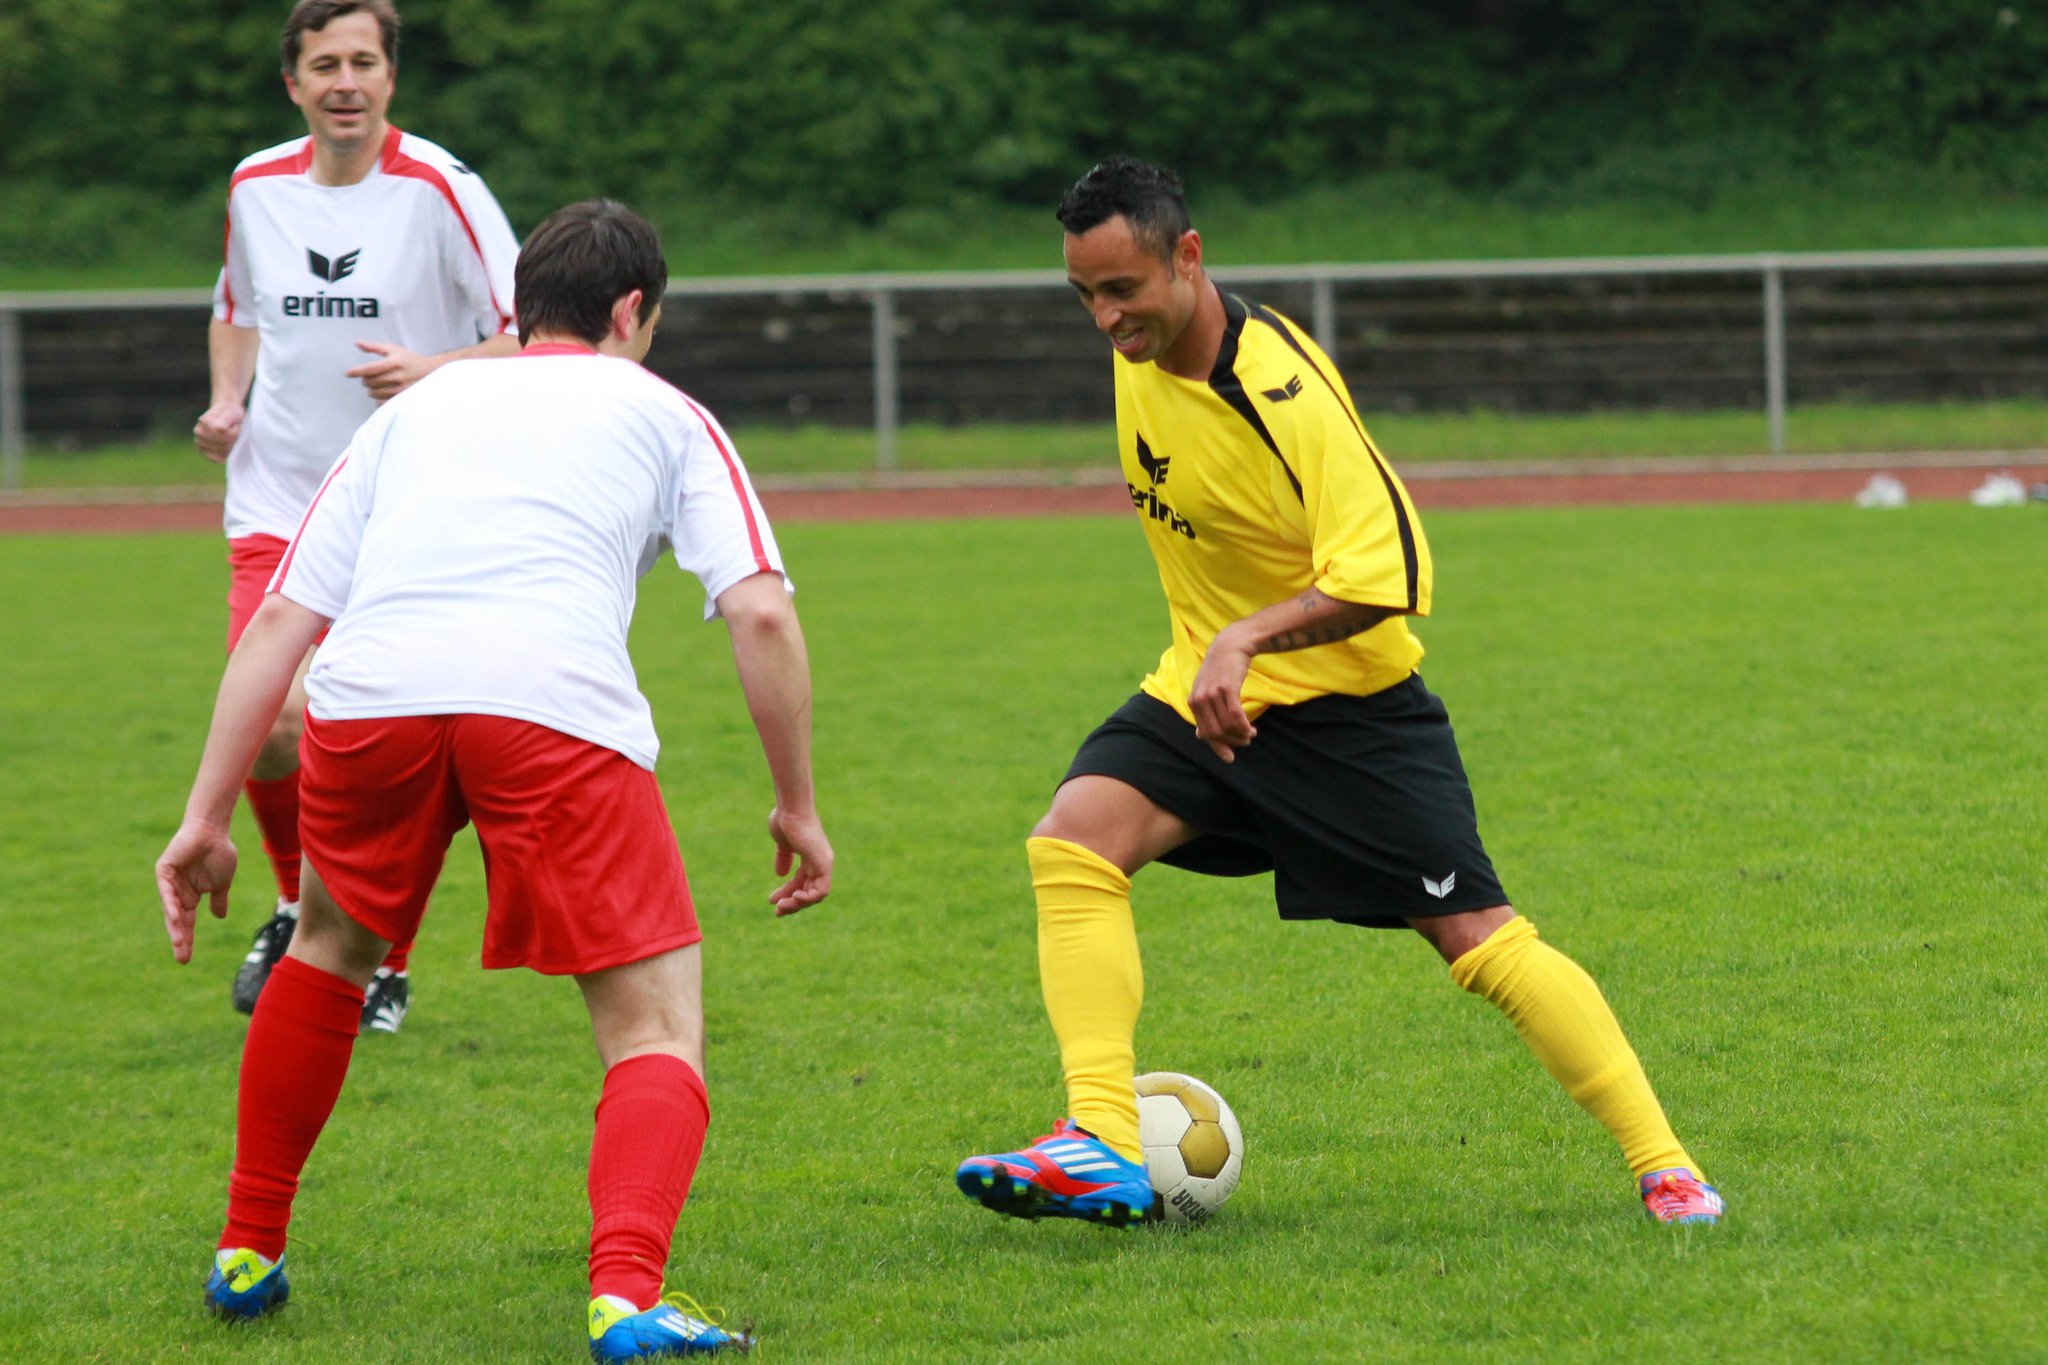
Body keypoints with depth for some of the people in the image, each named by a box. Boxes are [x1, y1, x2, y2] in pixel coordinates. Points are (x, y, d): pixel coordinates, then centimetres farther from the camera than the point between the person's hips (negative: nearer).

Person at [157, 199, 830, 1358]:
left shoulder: (416, 406, 33)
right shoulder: (661, 414, 27)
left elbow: (279, 621, 24)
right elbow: (761, 612, 12)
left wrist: (207, 815, 24)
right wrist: (799, 807, 20)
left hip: (370, 695, 3)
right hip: (556, 699, -3)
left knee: (333, 949, 32)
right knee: (657, 1025, 5)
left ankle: (247, 1252, 37)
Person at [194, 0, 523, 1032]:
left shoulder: (440, 190, -9)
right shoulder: (256, 187, 4)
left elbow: (529, 336, -7)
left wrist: (437, 371, -24)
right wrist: (227, 400, 6)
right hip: (276, 507, 2)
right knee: (273, 729, -13)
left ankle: (386, 964, 20)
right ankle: (300, 905, 17)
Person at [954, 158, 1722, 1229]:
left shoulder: (1284, 395, -26)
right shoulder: (1140, 355, -3)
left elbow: (1387, 578, -29)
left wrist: (1248, 638, -40)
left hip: (1344, 700, -6)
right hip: (1204, 689, 6)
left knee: (1480, 941, -7)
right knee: (1071, 845, -19)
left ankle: (1664, 1169, 4)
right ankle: (1102, 1152, -26)